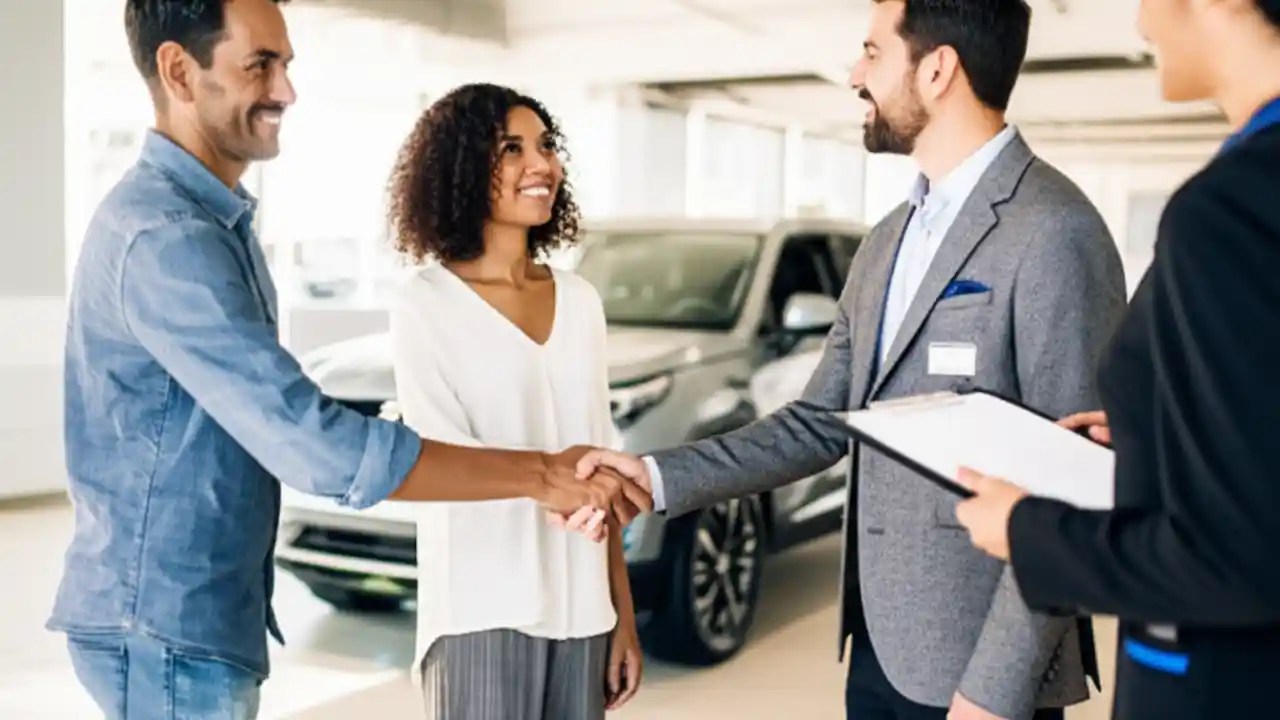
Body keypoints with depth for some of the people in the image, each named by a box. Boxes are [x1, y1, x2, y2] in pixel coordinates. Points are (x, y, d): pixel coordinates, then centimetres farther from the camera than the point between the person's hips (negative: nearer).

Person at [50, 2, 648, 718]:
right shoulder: (165, 236, -23)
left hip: (203, 613, 9)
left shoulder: (214, 219, 10)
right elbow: (319, 447, -30)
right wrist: (542, 476, -26)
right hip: (165, 623, -9)